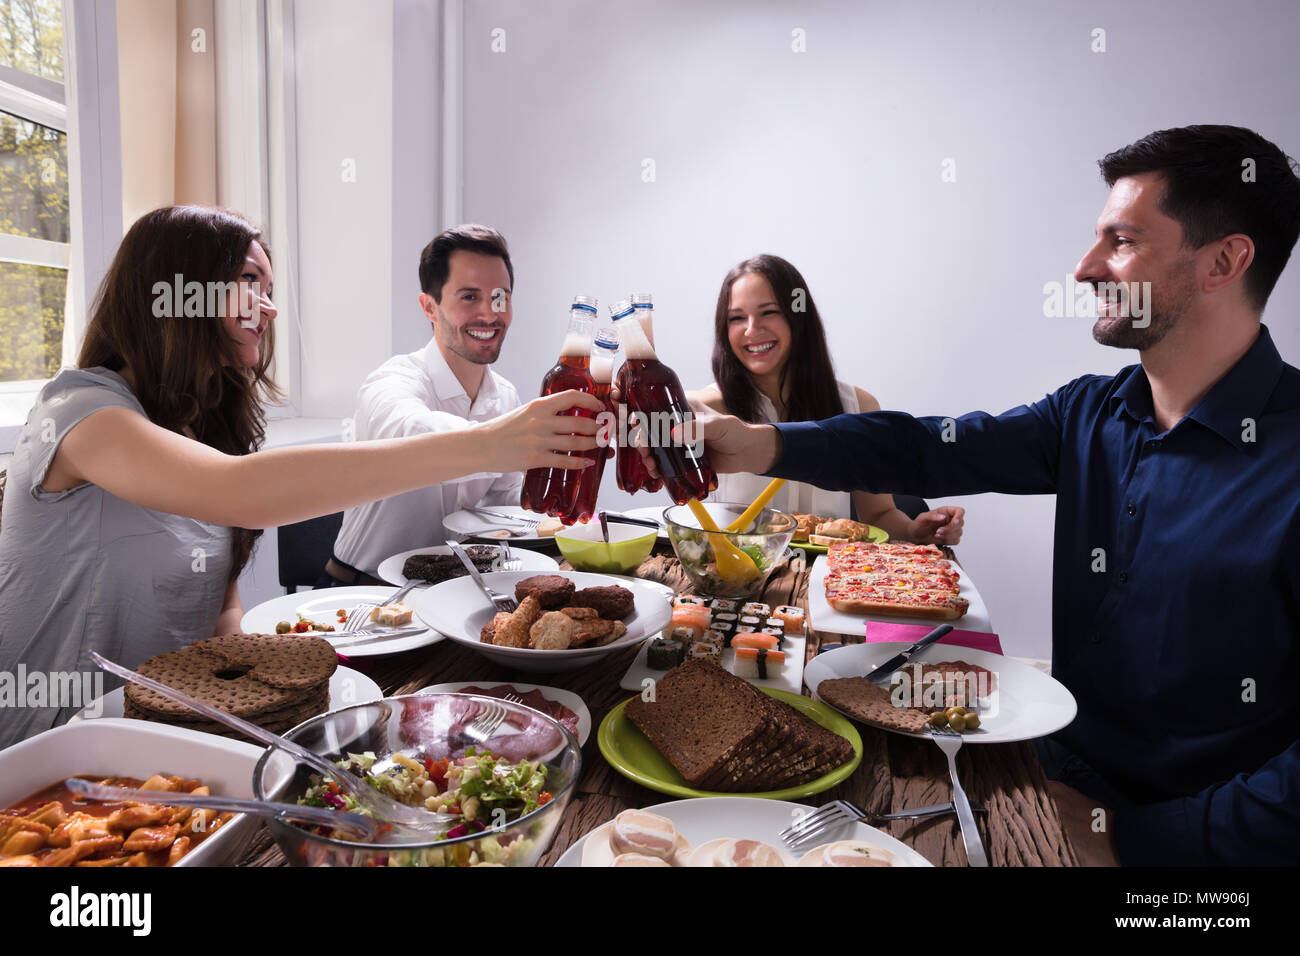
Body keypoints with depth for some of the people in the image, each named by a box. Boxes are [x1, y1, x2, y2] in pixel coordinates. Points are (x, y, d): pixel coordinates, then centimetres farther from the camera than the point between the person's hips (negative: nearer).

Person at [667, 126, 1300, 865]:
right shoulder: (1090, 413, 1)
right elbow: (925, 449, -6)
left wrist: (1129, 833, -19)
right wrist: (760, 444, -18)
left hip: (1173, 836, -5)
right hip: (1064, 788, 5)